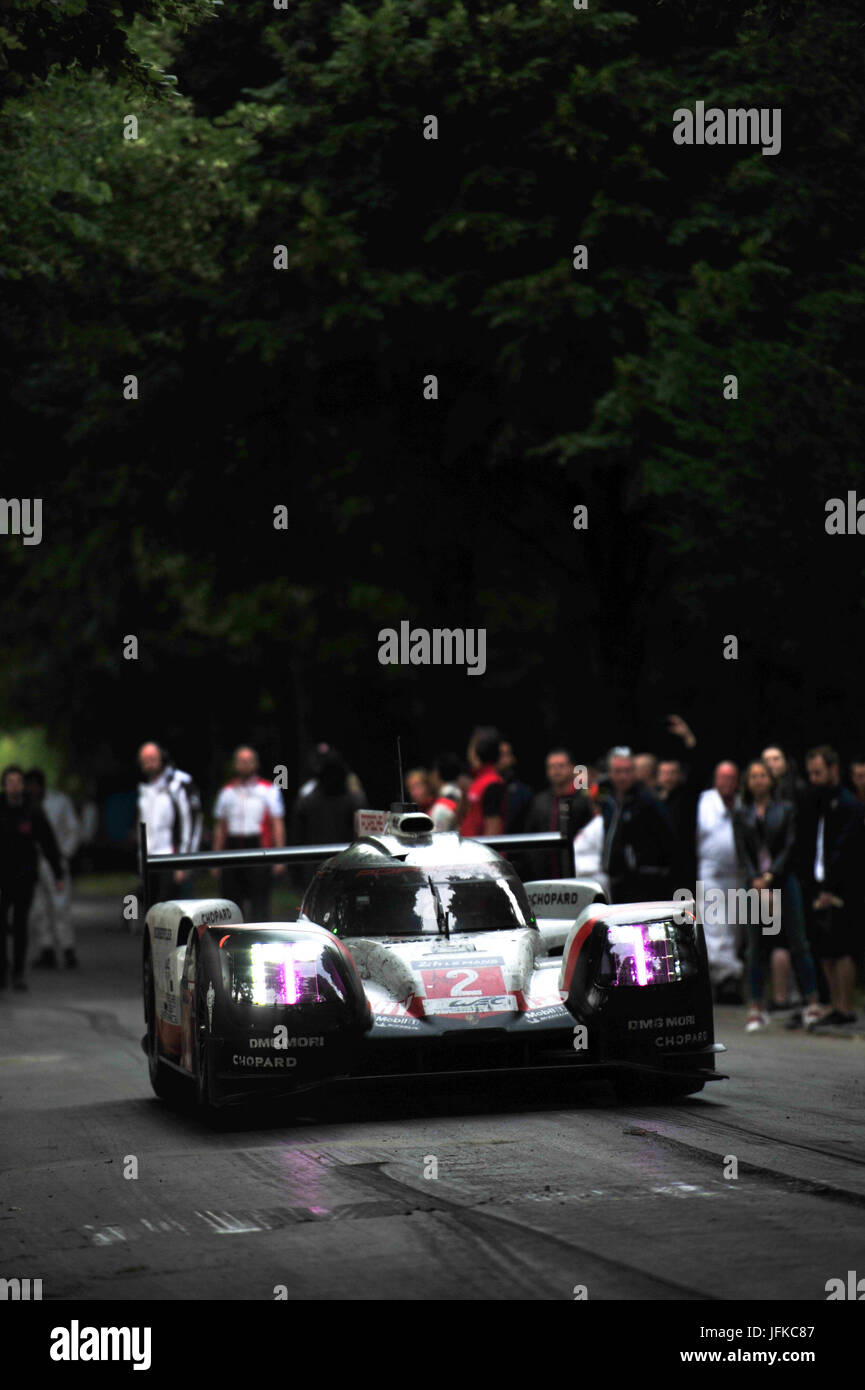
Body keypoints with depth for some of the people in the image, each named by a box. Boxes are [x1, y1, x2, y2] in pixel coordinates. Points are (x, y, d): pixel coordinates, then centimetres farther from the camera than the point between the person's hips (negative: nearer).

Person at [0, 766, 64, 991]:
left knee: (20, 925, 3)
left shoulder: (33, 813, 2)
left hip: (24, 877, 1)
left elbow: (49, 844, 8)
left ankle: (18, 973, 7)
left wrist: (58, 874, 5)